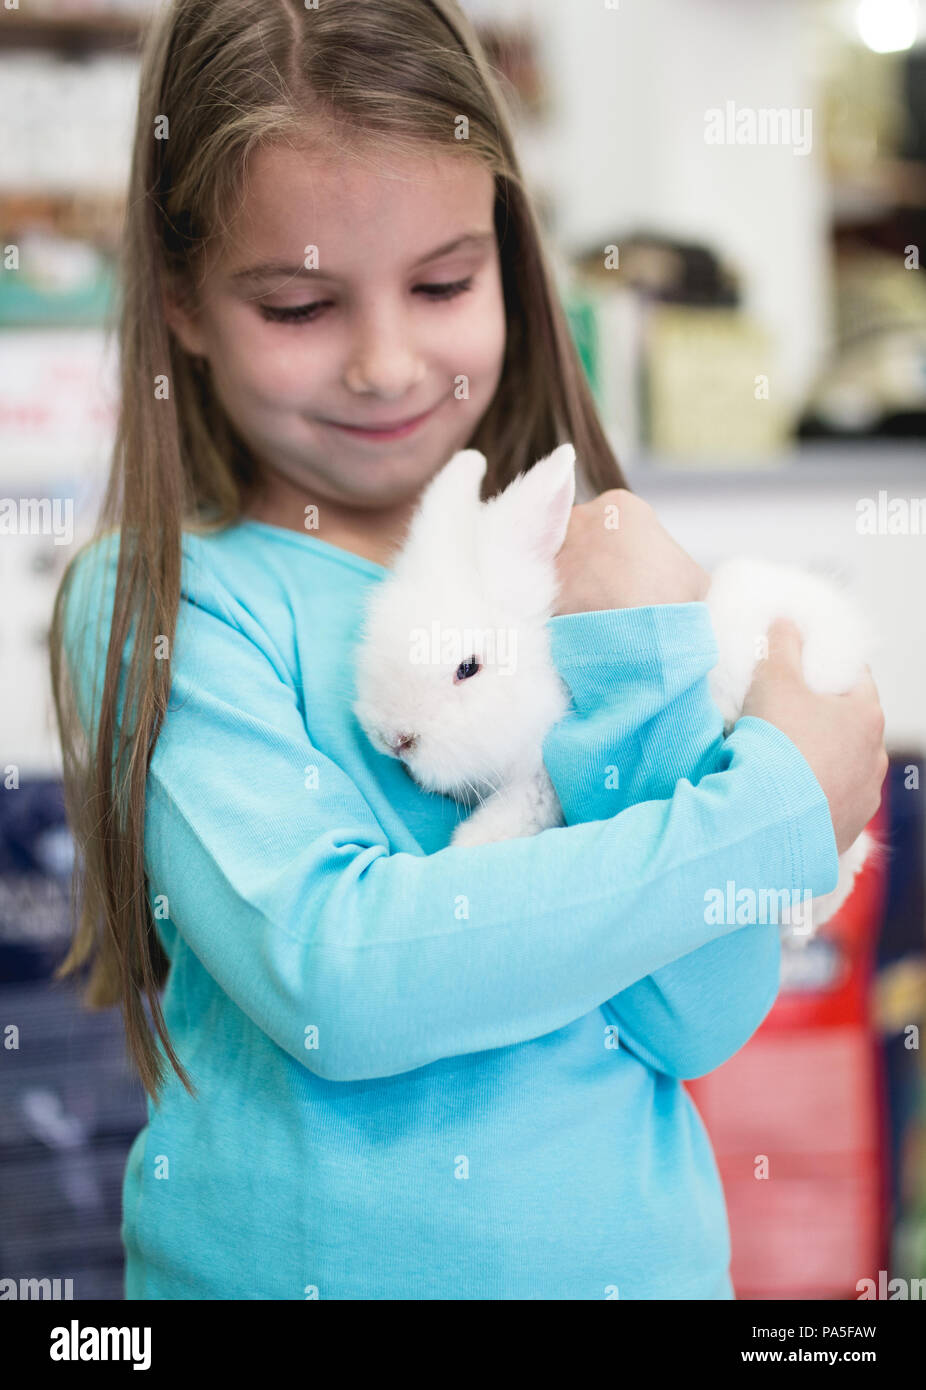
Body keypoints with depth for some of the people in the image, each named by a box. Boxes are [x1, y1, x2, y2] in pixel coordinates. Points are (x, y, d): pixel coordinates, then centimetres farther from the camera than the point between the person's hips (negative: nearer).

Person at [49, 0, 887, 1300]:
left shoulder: (593, 565, -3)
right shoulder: (163, 599, -13)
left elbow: (698, 1023, -8)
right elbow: (331, 979, -26)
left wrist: (636, 663, -19)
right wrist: (783, 807, -19)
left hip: (635, 1251, 3)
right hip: (278, 1257, -3)